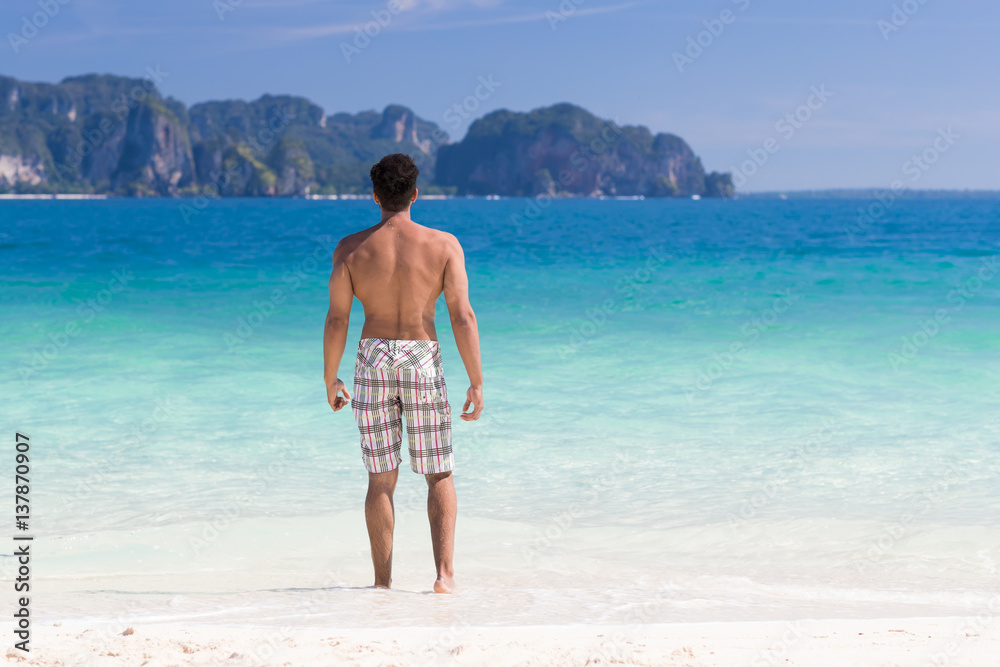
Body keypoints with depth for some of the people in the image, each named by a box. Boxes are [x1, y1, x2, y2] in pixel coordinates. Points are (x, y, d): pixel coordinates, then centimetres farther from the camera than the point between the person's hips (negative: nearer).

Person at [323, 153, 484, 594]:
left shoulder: (351, 248, -2)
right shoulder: (444, 245, -4)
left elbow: (336, 319, -2)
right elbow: (463, 316, -9)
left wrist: (330, 380, 9)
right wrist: (476, 382, -3)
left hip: (373, 361, 1)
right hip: (423, 361, -1)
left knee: (381, 479, 9)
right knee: (439, 476, 9)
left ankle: (383, 582, 11)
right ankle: (444, 572, -6)